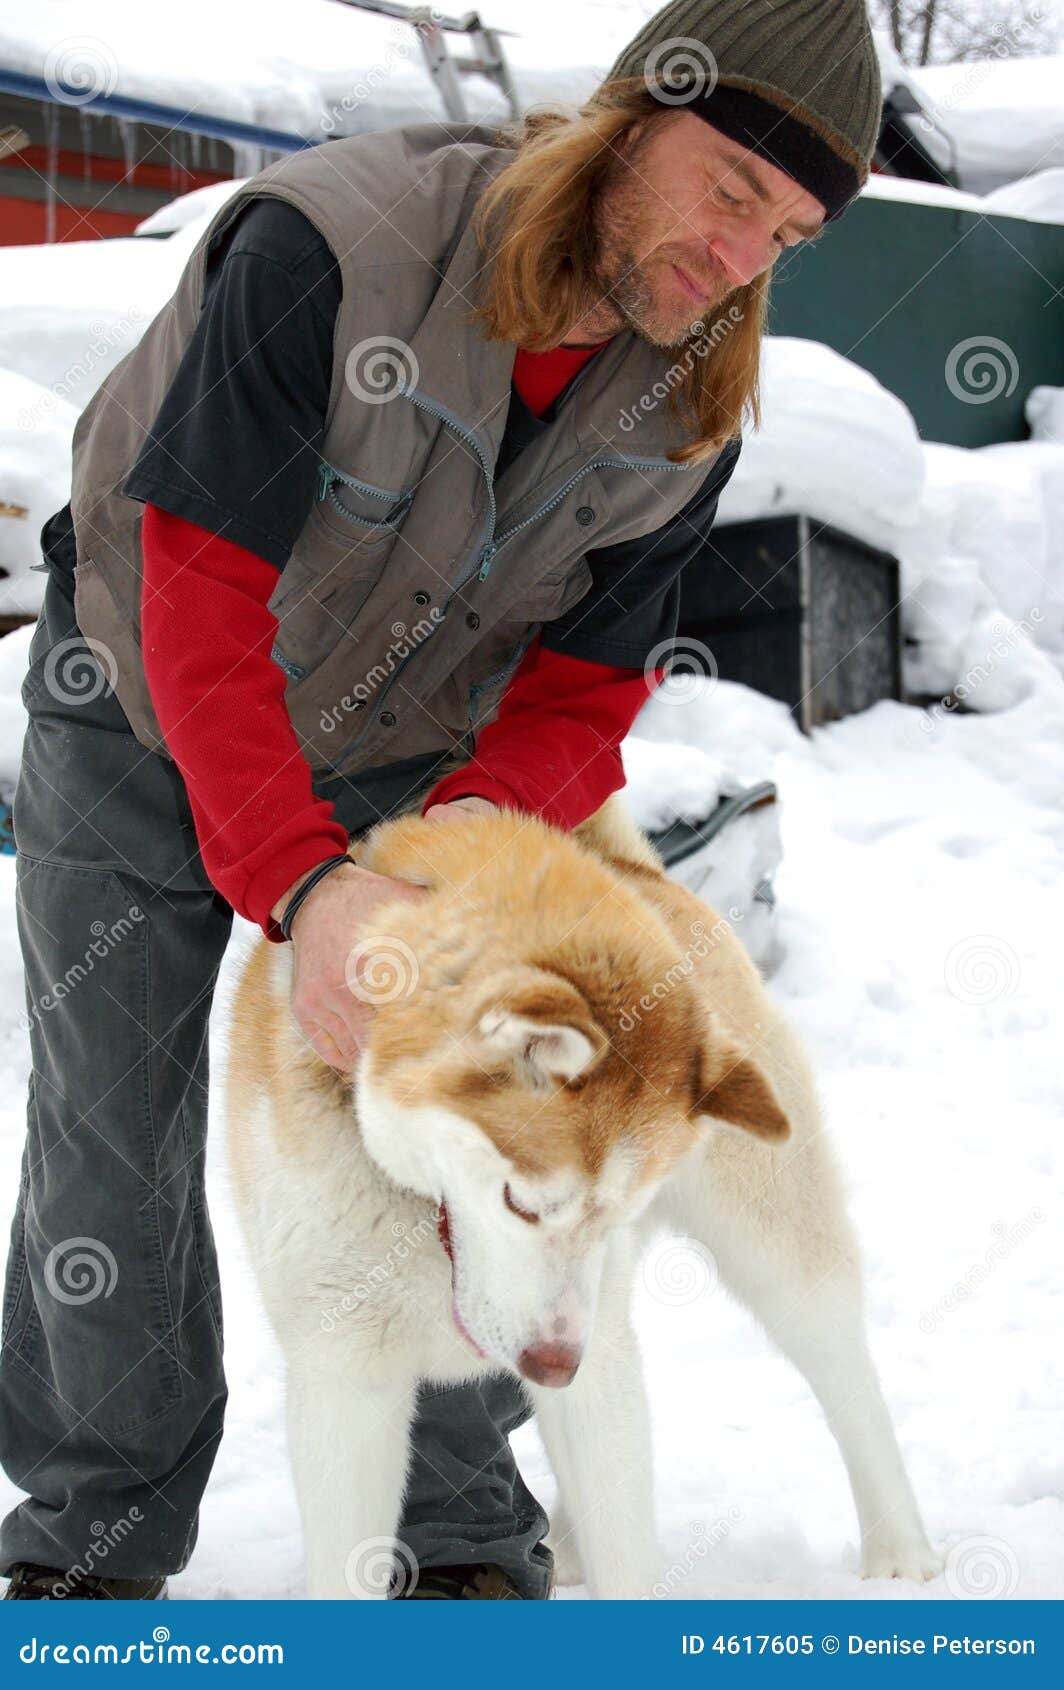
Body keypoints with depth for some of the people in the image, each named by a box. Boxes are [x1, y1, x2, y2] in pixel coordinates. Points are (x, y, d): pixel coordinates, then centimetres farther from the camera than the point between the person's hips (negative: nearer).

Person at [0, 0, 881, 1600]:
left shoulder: (693, 406, -17)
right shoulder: (331, 241, -35)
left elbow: (586, 687, -13)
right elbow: (204, 602, -36)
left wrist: (485, 815, -36)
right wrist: (302, 881, -48)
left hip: (401, 755, 3)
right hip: (143, 721, -3)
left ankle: (466, 1529, 17)